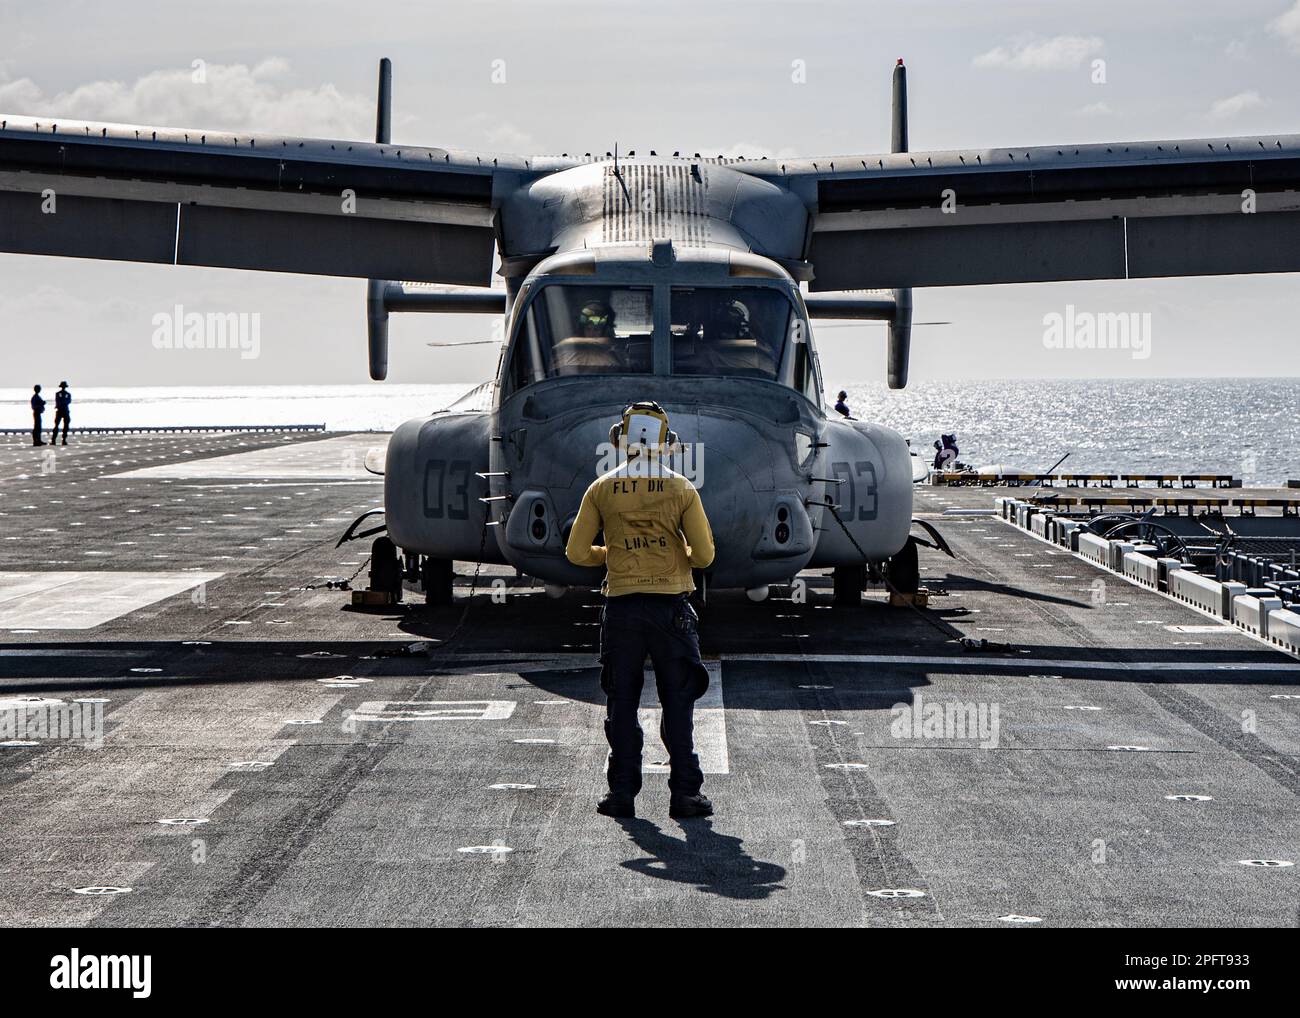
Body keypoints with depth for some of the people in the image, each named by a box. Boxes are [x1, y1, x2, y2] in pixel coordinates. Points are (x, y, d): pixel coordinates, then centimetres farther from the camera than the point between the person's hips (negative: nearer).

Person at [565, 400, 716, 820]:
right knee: (678, 702, 6)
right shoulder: (682, 489, -3)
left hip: (622, 607, 1)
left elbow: (576, 552, 1)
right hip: (672, 606, -1)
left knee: (622, 702, 9)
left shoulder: (602, 489, 0)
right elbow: (704, 554, -6)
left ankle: (622, 793, 9)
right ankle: (684, 793, 5)